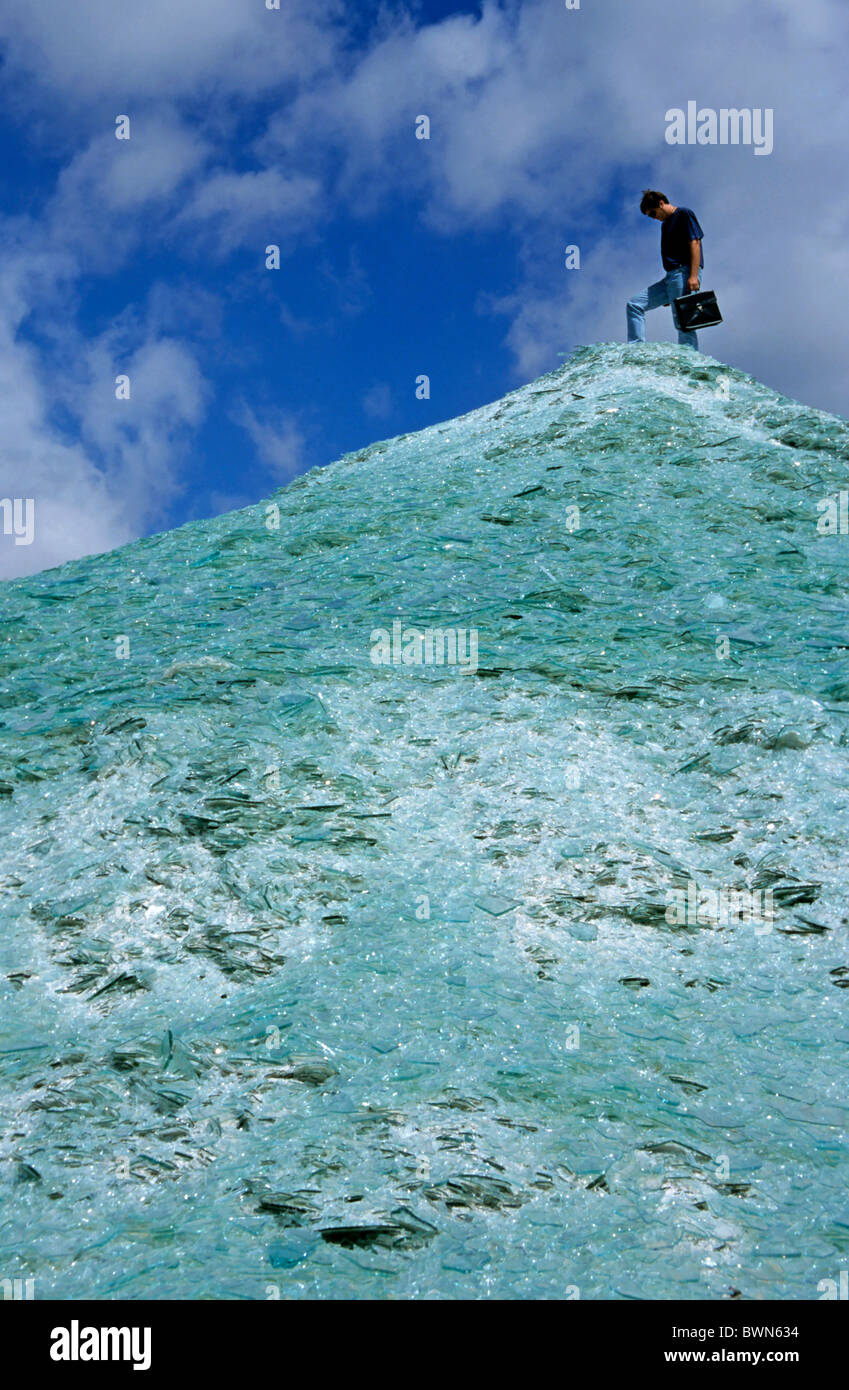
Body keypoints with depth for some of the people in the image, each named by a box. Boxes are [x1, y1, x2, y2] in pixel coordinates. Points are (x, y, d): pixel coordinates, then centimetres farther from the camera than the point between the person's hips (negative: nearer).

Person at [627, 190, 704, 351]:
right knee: (634, 304, 3)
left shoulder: (684, 214, -2)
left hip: (683, 274, -9)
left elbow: (695, 243, -11)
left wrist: (693, 276, -21)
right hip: (669, 277, 9)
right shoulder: (666, 223, 24)